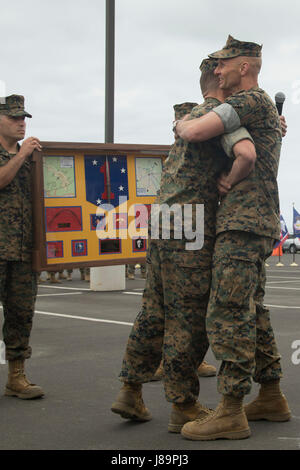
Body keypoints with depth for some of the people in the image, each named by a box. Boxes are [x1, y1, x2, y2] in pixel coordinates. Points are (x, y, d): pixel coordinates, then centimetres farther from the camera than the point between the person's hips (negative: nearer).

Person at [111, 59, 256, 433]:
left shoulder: (192, 116, 21)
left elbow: (238, 134, 35)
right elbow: (246, 153, -29)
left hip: (162, 227, 9)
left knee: (154, 311, 13)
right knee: (188, 318, -2)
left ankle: (130, 392, 16)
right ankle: (183, 407, 5)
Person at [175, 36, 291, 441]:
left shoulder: (251, 99, -10)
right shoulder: (267, 110, 23)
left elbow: (196, 132, -19)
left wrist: (180, 124, 1)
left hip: (243, 224, -11)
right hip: (257, 225, 11)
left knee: (228, 313, -12)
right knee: (252, 311, 14)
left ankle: (231, 413, -11)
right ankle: (271, 398, 21)